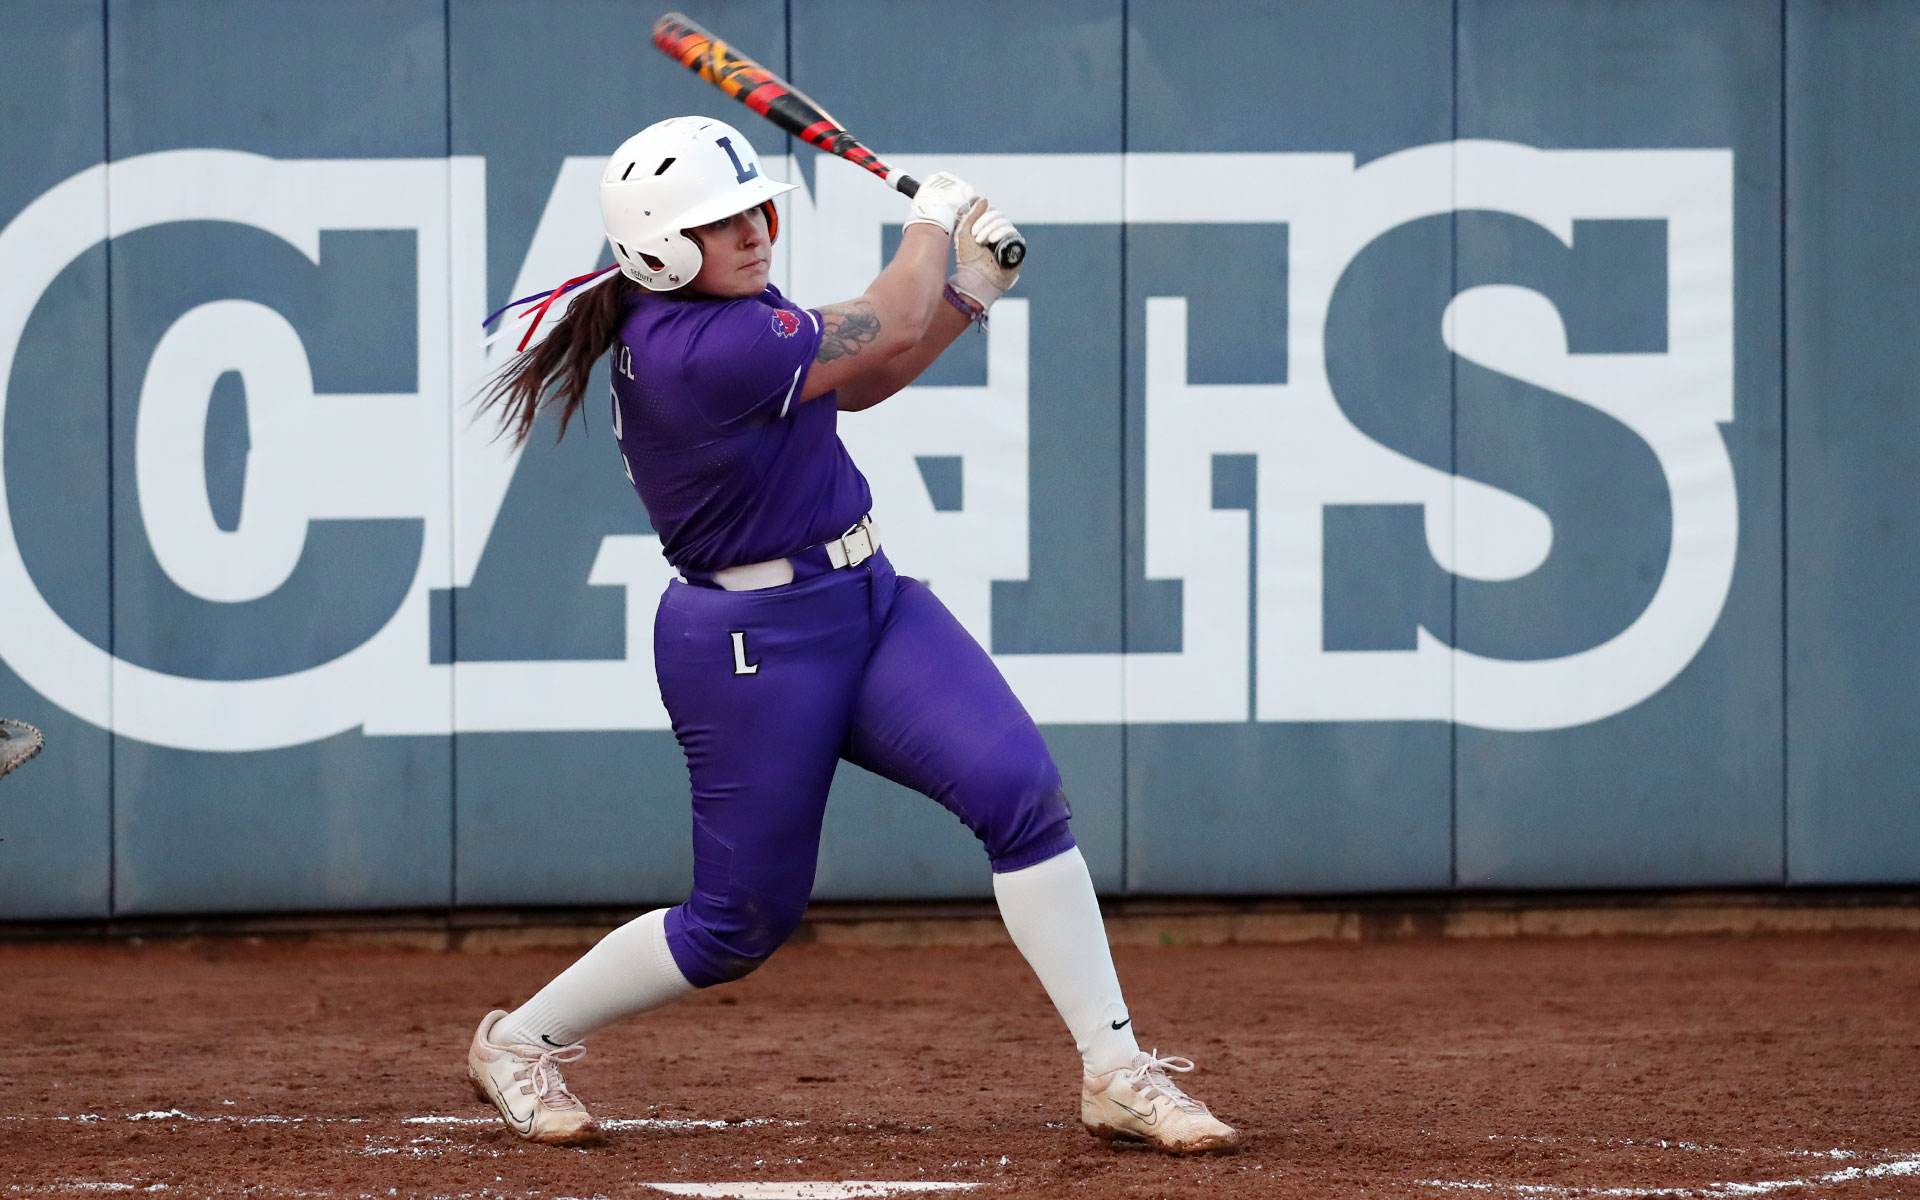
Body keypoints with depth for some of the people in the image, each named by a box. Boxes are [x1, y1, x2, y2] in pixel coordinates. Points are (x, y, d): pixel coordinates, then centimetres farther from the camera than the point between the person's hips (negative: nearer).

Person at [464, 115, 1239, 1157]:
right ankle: (518, 1040, 26)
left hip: (866, 602, 9)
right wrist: (932, 223, 1)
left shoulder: (720, 317, 5)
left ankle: (1115, 1071, -11)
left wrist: (963, 292, 3)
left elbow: (853, 381, 17)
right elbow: (886, 332, -17)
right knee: (743, 920, 3)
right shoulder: (699, 354, -25)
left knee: (1019, 783, -11)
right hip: (752, 646, -9)